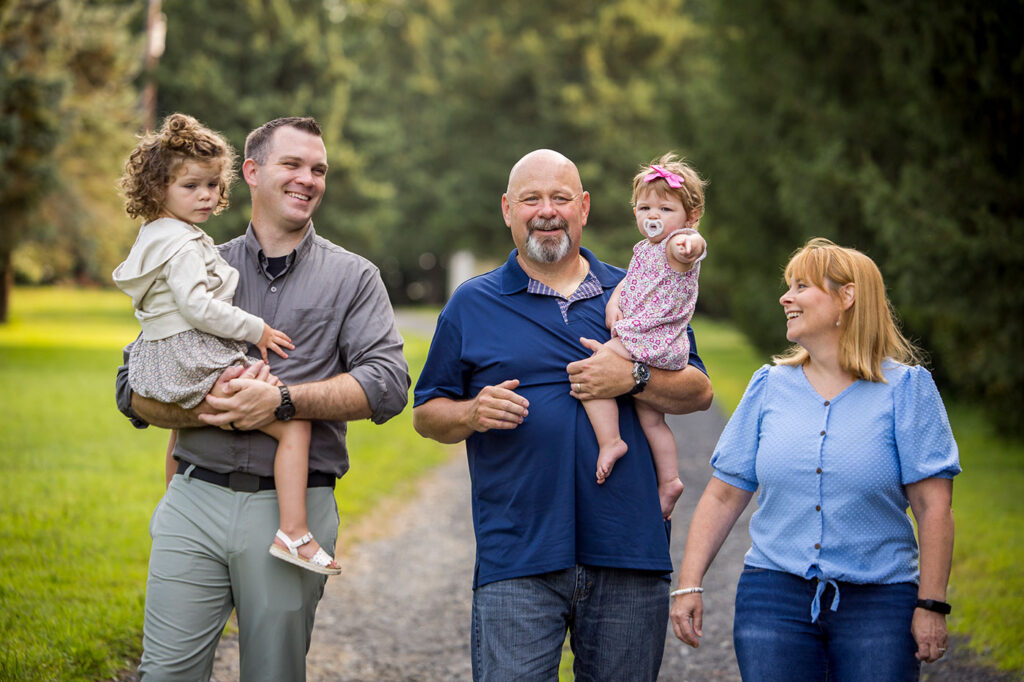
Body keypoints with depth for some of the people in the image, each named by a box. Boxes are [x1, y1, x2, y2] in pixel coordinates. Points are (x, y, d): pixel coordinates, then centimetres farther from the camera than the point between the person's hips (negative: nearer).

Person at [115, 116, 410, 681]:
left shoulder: (353, 278, 9)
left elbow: (387, 383, -5)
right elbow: (133, 388, 9)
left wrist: (281, 400, -16)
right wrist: (203, 408, -11)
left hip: (293, 508, -1)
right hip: (195, 502, 1)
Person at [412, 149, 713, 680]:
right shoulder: (472, 304, 9)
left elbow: (699, 392, 10)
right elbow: (426, 414, 11)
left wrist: (633, 378, -8)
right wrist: (473, 413, -11)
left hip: (629, 556, 2)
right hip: (516, 559, -2)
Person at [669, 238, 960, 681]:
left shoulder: (905, 388, 0)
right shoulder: (769, 387, 9)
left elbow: (933, 506, -4)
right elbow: (723, 495, 9)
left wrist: (931, 605, -9)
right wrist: (689, 585, 2)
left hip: (878, 600, -2)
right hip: (775, 595, 2)